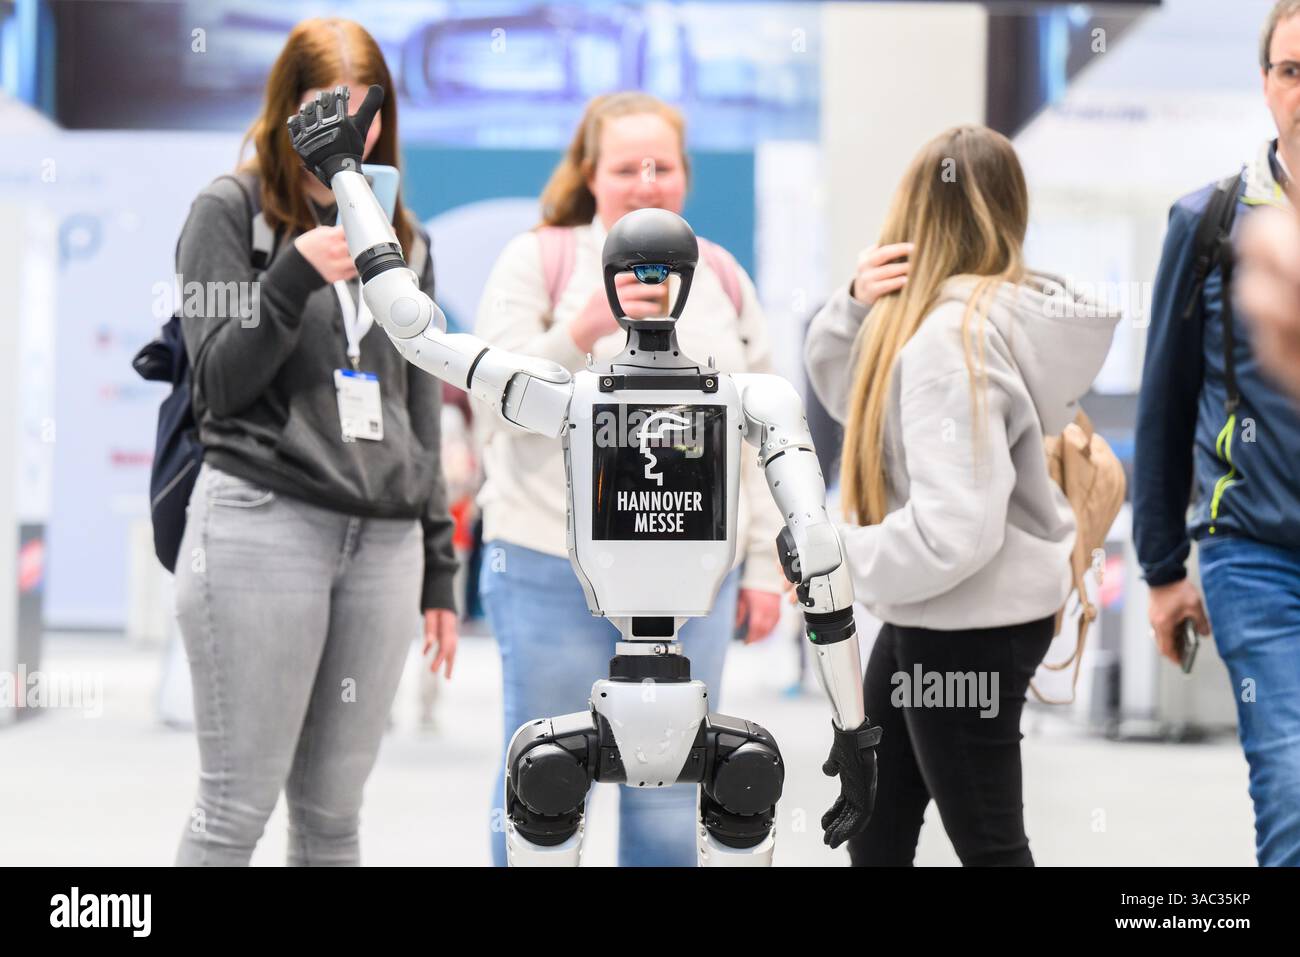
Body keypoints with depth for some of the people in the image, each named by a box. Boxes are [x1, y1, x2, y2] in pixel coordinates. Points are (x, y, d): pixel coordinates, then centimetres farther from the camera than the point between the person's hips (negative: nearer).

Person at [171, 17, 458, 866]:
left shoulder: (403, 238, 17)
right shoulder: (231, 211, 4)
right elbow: (219, 381, -4)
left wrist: (439, 568, 16)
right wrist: (295, 276, -17)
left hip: (384, 542, 4)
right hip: (262, 528, -4)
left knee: (333, 812, 5)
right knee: (237, 810, -5)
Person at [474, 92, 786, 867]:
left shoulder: (722, 278, 10)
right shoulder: (539, 261, -1)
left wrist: (765, 562, 9)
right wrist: (580, 331, -23)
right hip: (554, 570, -3)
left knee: (673, 800, 9)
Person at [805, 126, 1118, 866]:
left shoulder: (952, 336, -26)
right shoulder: (1004, 310, 3)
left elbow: (954, 531, -33)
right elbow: (854, 395, 14)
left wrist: (837, 561, -17)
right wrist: (858, 306, -6)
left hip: (970, 627, -10)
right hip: (934, 617, 10)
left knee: (989, 843, 5)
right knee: (875, 818, 23)